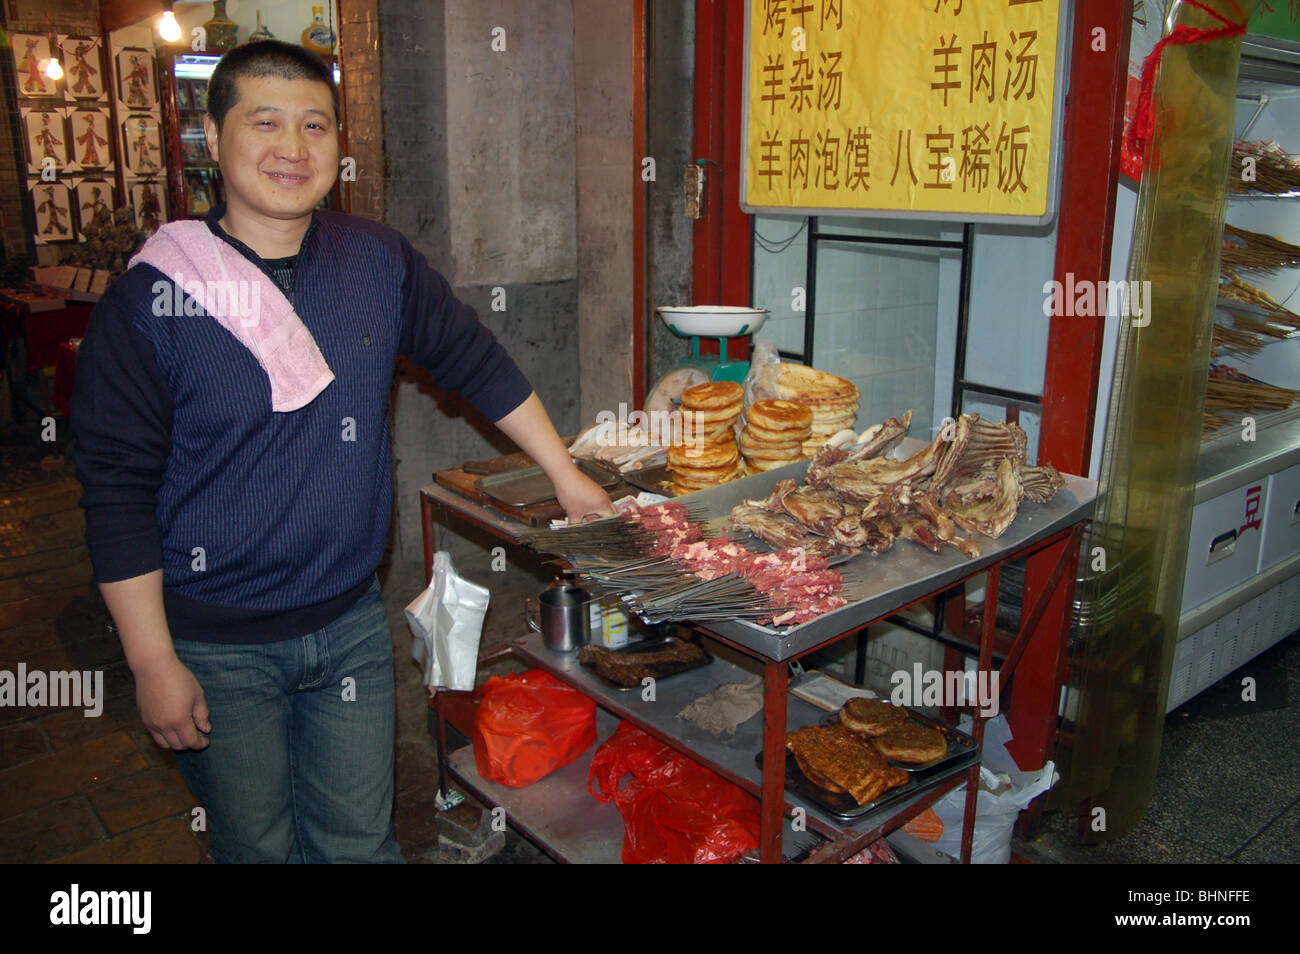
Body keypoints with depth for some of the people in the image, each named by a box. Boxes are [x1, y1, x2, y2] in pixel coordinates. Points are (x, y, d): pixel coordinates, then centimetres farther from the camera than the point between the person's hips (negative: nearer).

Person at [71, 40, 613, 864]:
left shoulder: (379, 262, -2)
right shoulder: (153, 296, -13)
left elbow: (477, 363, 9)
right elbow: (118, 492, -10)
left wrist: (565, 473, 12)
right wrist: (154, 663, -10)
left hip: (352, 620, 3)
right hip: (217, 646, -2)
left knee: (360, 839, 14)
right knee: (257, 845, 15)